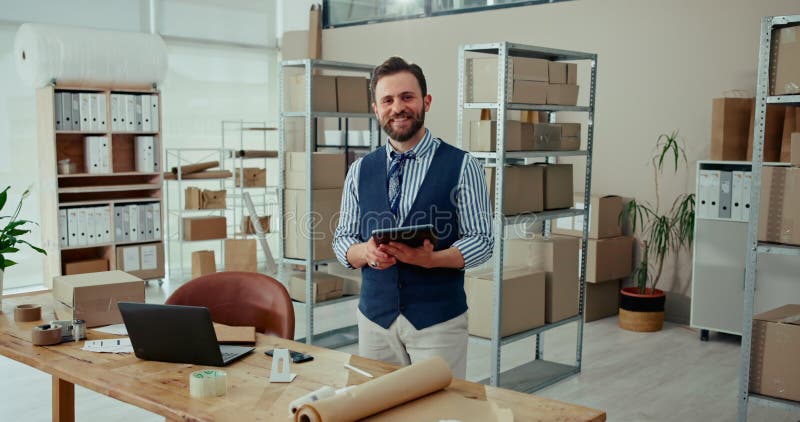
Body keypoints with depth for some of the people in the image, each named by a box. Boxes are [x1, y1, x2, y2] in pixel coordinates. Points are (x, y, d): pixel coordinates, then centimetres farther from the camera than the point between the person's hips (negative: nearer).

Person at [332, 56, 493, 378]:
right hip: (375, 316, 3)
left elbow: (481, 240, -6)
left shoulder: (462, 166, -5)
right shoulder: (360, 170, 6)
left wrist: (430, 258, -23)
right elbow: (342, 239, 8)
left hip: (438, 318, -3)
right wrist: (366, 251, -15)